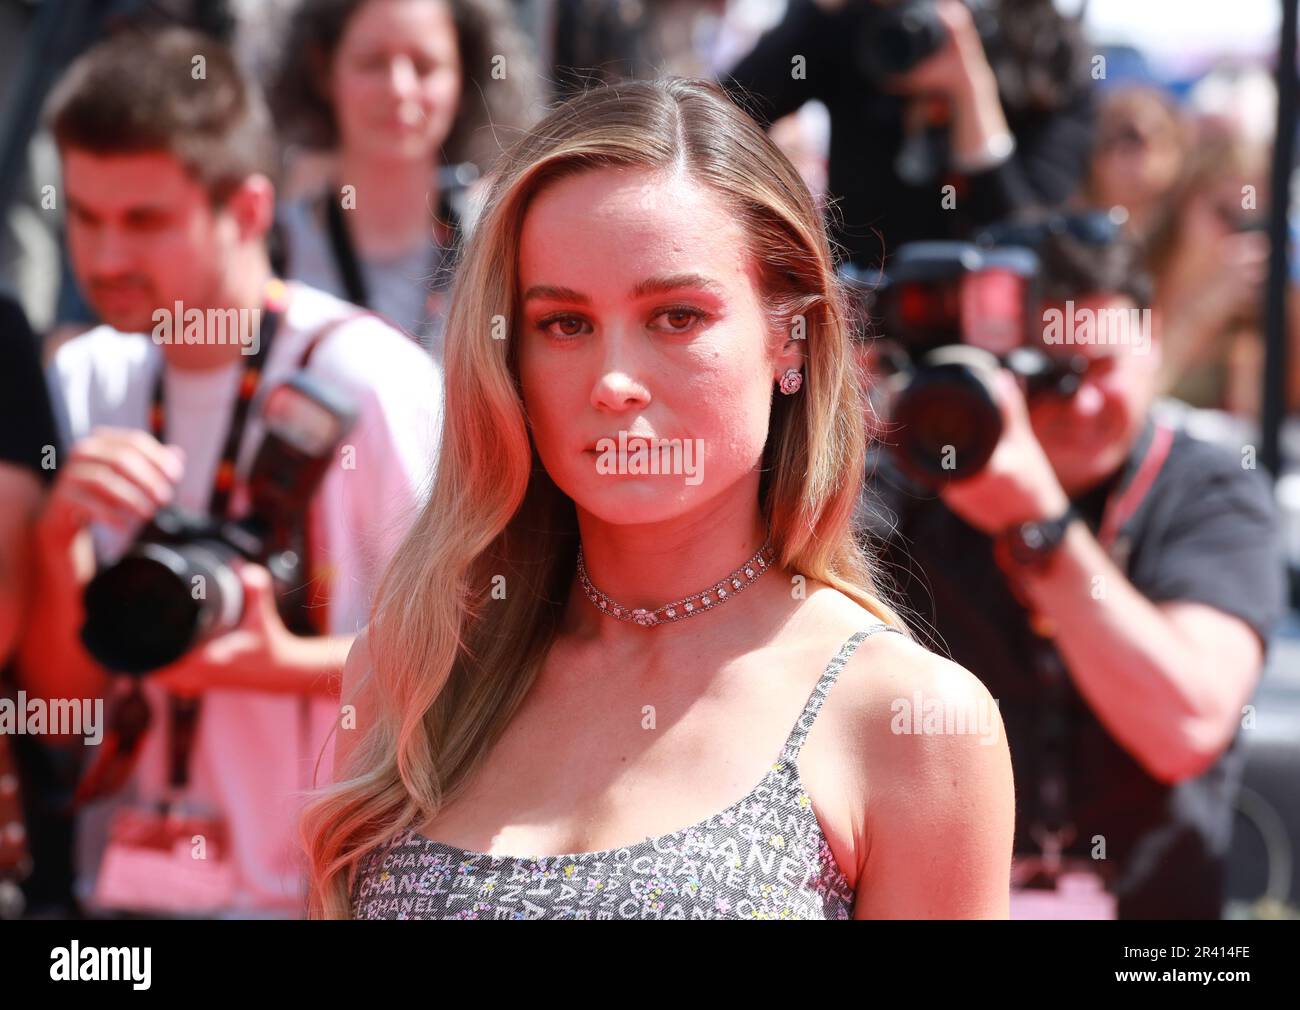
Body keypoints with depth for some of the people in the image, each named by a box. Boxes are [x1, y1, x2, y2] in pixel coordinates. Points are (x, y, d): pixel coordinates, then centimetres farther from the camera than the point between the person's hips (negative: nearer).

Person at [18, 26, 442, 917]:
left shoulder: (374, 383, -11)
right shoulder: (84, 383, 5)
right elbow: (59, 695, 4)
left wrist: (283, 665, -22)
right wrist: (60, 539, -14)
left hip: (330, 893, -5)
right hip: (129, 880, 5)